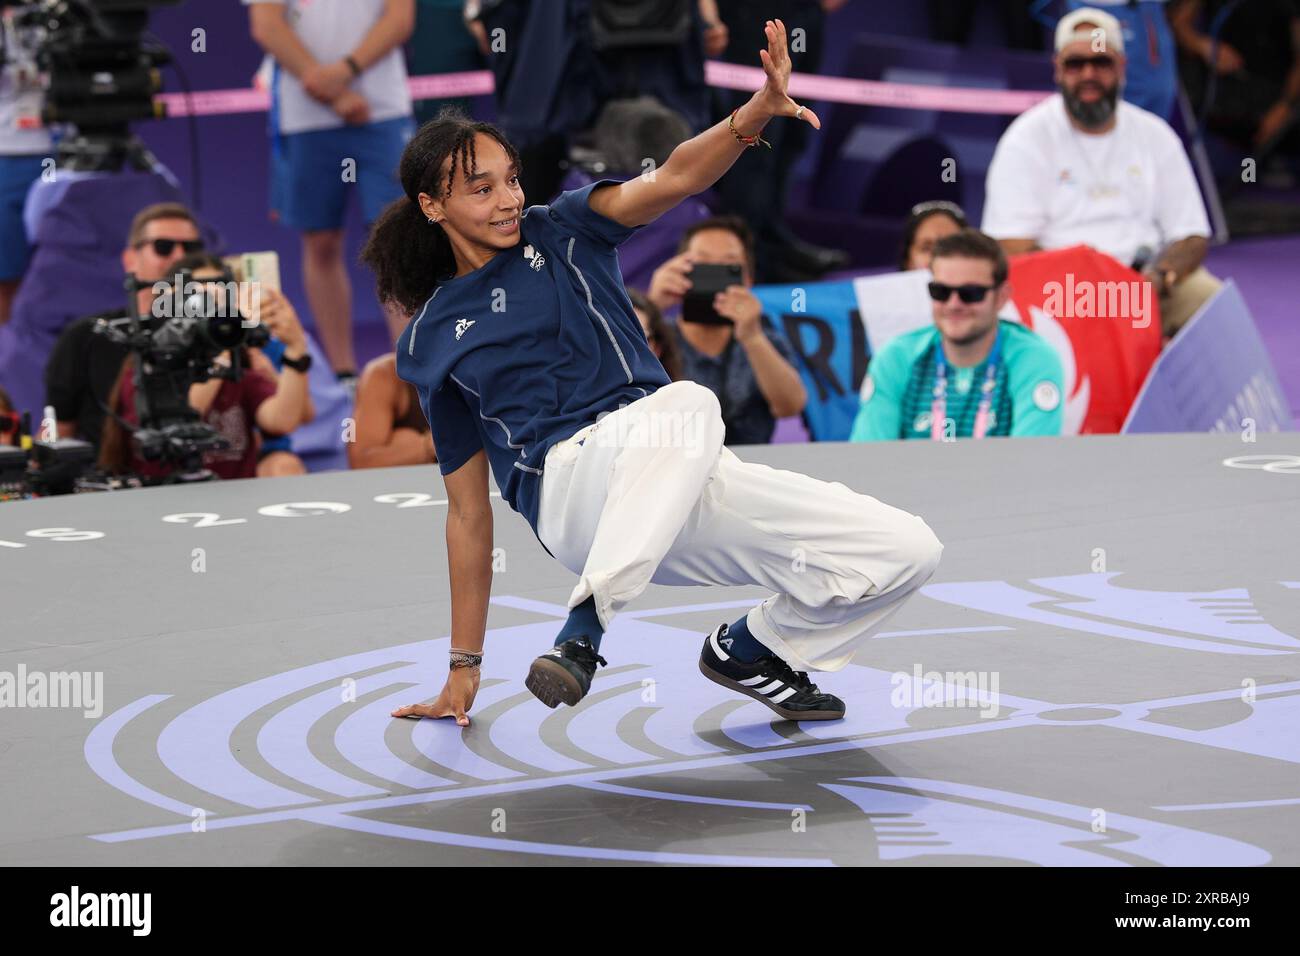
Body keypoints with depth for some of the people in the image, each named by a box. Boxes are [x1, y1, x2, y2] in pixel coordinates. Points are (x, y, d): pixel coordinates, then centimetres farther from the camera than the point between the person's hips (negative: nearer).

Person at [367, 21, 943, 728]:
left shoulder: (559, 231, 16)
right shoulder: (431, 343, 14)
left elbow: (673, 180, -3)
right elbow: (469, 509, 16)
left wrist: (759, 112, -23)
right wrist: (464, 667, 13)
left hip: (684, 482, 4)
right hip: (566, 487, -4)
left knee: (906, 551, -10)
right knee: (686, 401, -38)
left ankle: (752, 650, 13)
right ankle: (587, 626, -39)